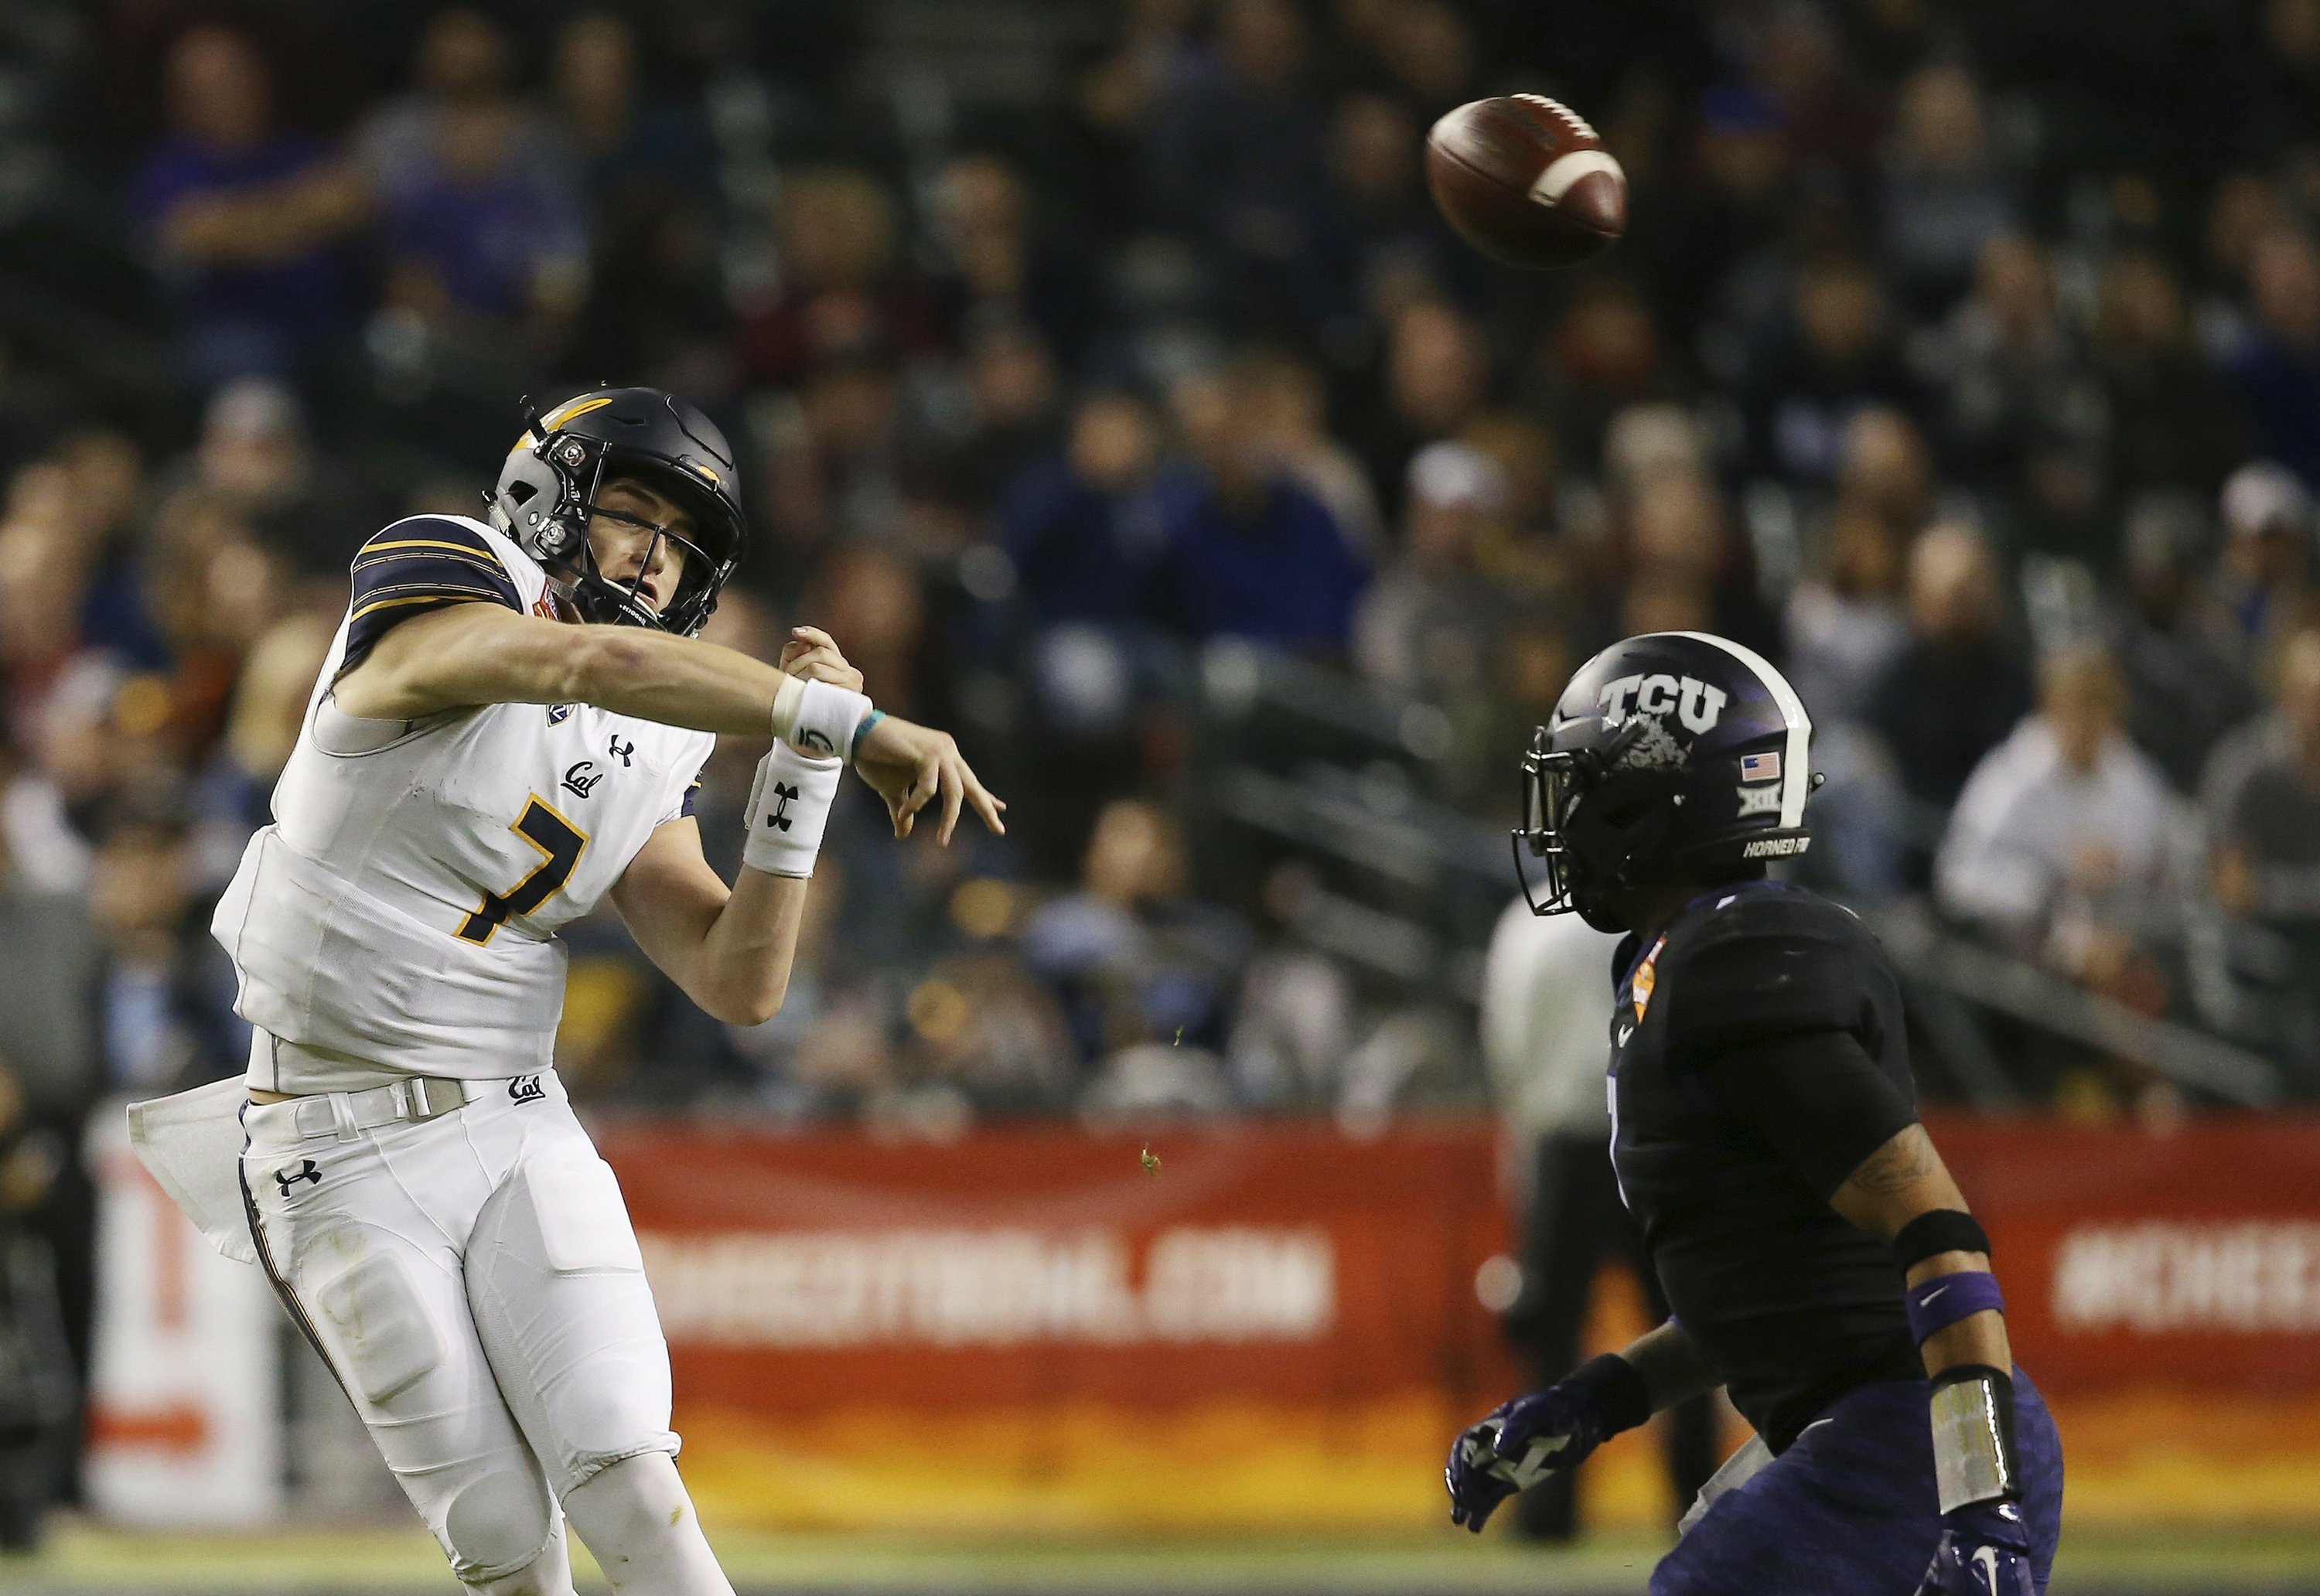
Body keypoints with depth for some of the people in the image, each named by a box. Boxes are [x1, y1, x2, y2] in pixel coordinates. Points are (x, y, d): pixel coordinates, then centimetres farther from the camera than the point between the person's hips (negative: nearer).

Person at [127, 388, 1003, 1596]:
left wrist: (799, 769, -8)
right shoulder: (432, 598, -10)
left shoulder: (646, 768, 10)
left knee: (624, 1479, -14)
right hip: (346, 1165, -5)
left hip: (520, 1130, 5)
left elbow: (741, 985, 2)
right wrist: (850, 723, -37)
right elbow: (599, 662, -31)